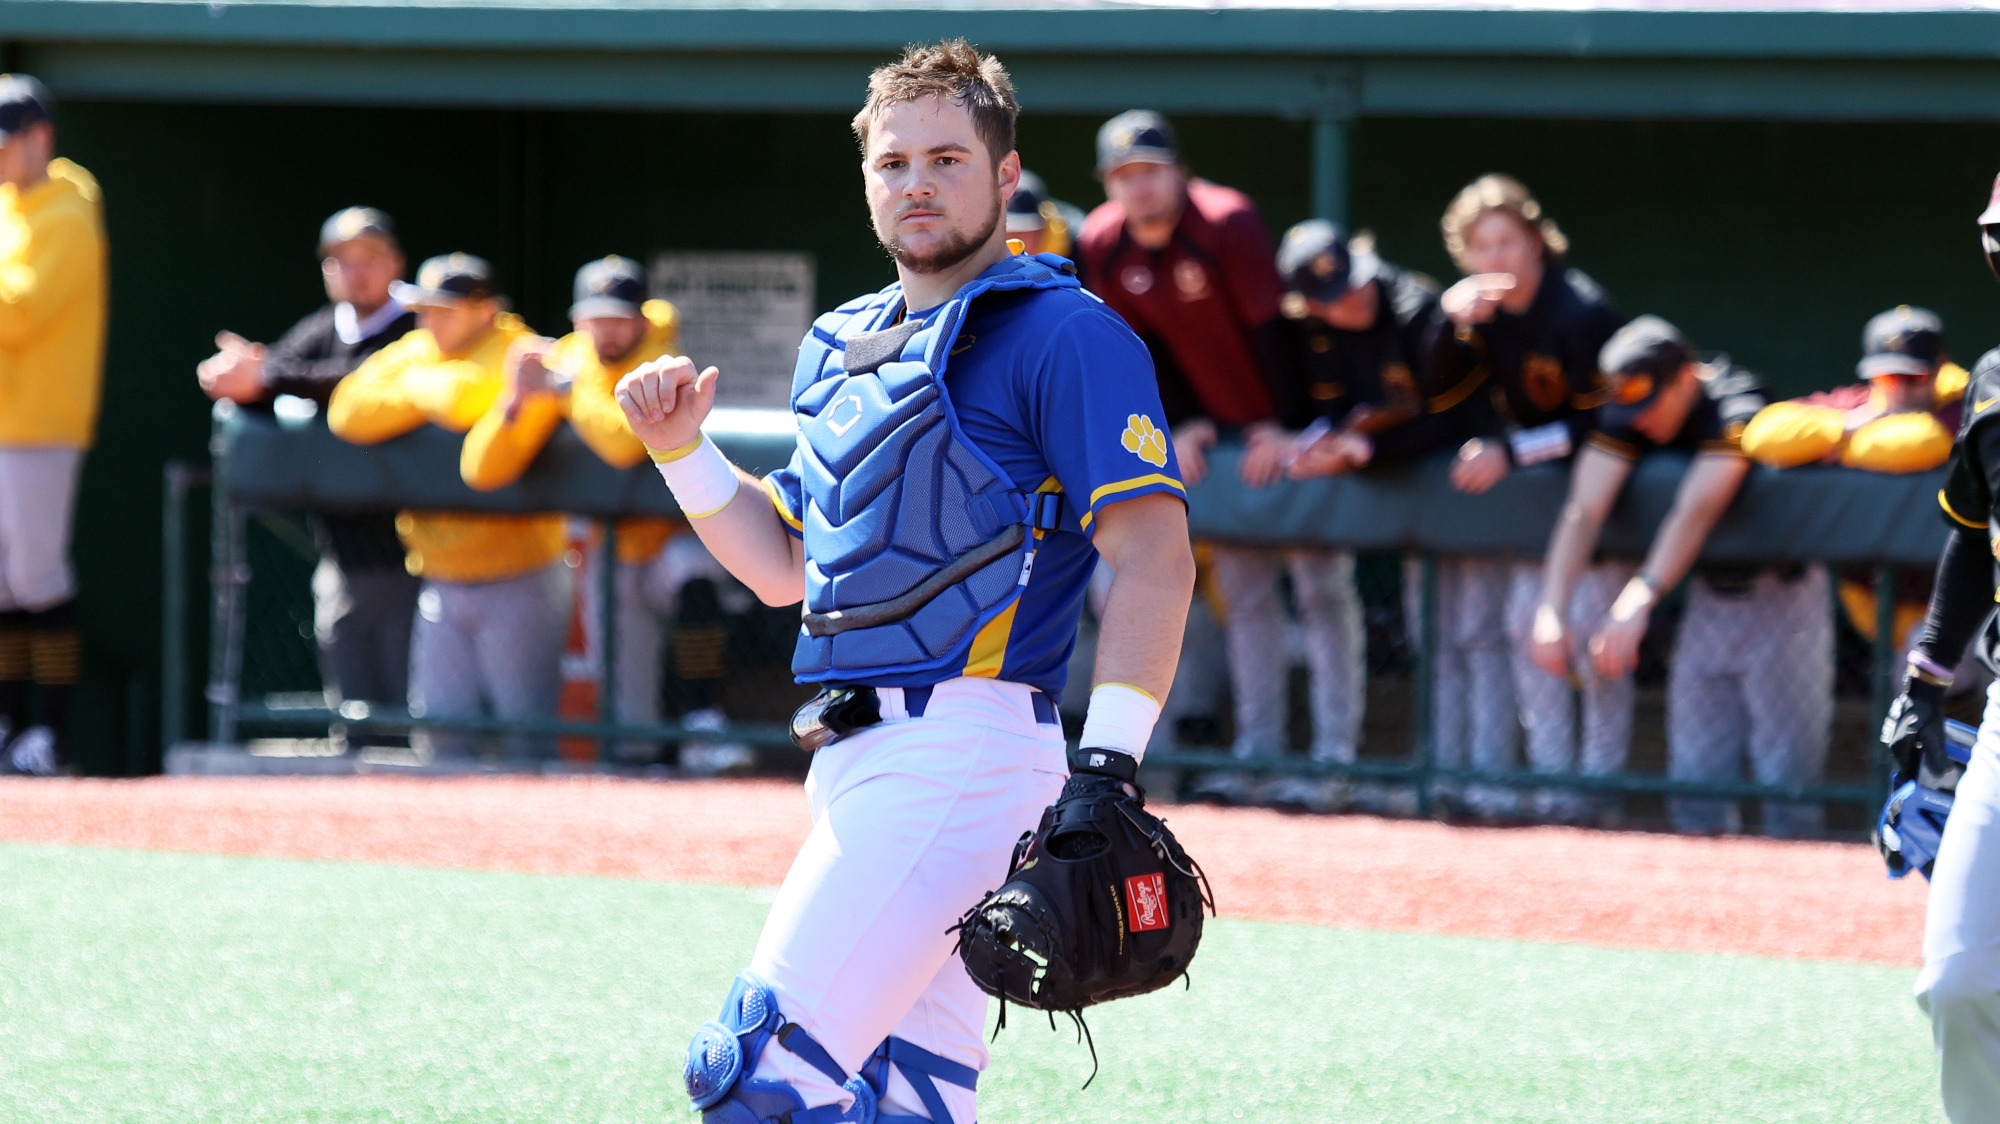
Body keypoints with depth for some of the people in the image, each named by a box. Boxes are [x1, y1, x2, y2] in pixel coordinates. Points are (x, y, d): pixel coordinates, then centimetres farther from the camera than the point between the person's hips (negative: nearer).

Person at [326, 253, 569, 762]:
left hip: (517, 580, -6)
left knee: (525, 736, -5)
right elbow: (349, 412, -3)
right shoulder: (416, 352, 10)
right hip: (441, 581, 6)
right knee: (441, 734, 6)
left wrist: (419, 387, -8)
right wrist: (424, 397, -11)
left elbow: (469, 400, -28)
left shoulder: (519, 357, -9)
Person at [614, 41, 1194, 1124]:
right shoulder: (842, 344, 20)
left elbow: (1154, 557, -13)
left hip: (960, 749, -9)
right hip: (856, 752, 9)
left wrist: (1107, 768, -23)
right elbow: (783, 567, 29)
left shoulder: (1065, 334, -6)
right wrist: (681, 448, 13)